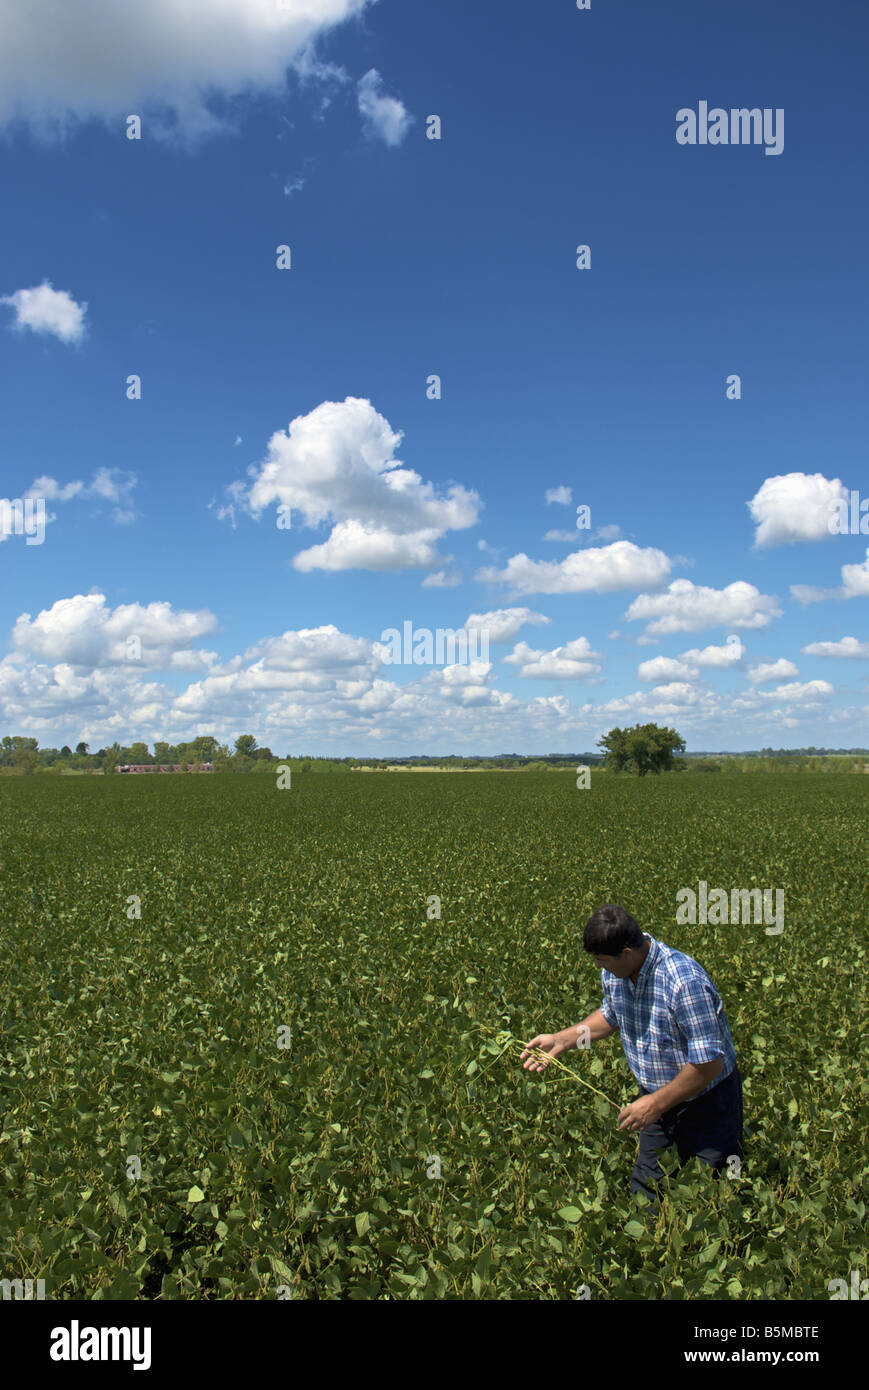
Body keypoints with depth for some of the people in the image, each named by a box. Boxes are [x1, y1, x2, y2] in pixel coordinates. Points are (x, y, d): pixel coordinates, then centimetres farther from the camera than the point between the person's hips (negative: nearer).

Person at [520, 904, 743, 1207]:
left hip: (706, 1101, -6)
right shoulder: (613, 973, -9)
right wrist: (561, 1040, 4)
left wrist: (656, 1104, -23)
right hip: (657, 1097, 6)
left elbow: (709, 1063, -29)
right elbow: (610, 1015, 13)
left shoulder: (685, 982, -33)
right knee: (644, 1194, 13)